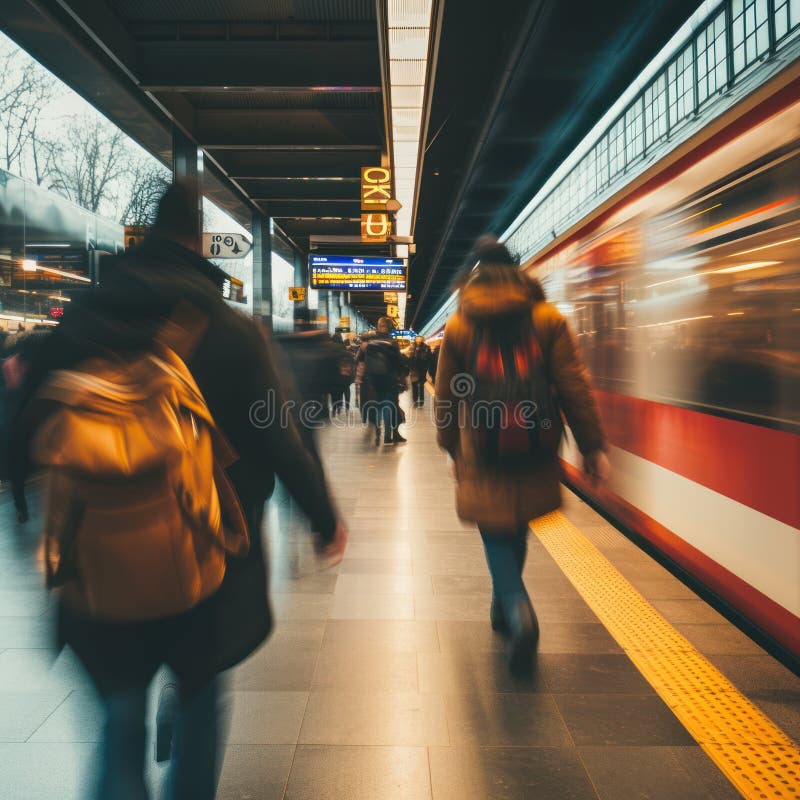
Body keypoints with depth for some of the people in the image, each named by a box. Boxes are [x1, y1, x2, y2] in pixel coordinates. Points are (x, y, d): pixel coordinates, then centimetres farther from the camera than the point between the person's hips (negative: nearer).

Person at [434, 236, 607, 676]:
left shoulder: (457, 327, -1)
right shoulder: (548, 319, -1)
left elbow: (446, 396, 4)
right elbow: (575, 388, -4)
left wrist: (451, 447, 17)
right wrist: (592, 446, 1)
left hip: (482, 450, -2)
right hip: (534, 449, 2)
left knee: (495, 534, 6)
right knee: (516, 529, 20)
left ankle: (518, 611, -17)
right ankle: (503, 607, 36)